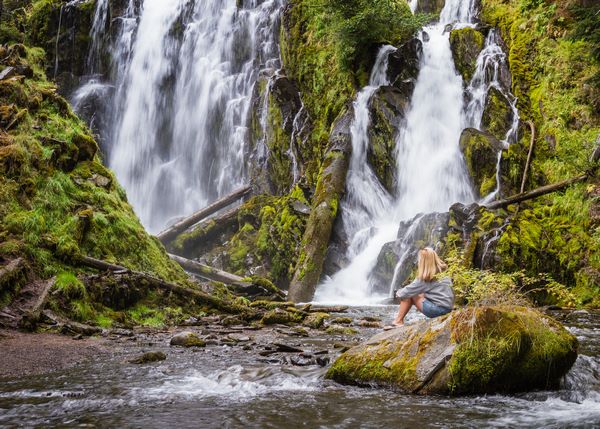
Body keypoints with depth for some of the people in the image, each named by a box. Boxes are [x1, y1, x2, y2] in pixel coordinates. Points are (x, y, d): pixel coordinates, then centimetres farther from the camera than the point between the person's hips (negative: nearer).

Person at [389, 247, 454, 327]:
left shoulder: (425, 278, -14)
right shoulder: (443, 270, 6)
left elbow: (408, 291, -7)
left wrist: (399, 293, 14)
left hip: (438, 309, -8)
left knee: (408, 295, 2)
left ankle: (398, 321, 10)